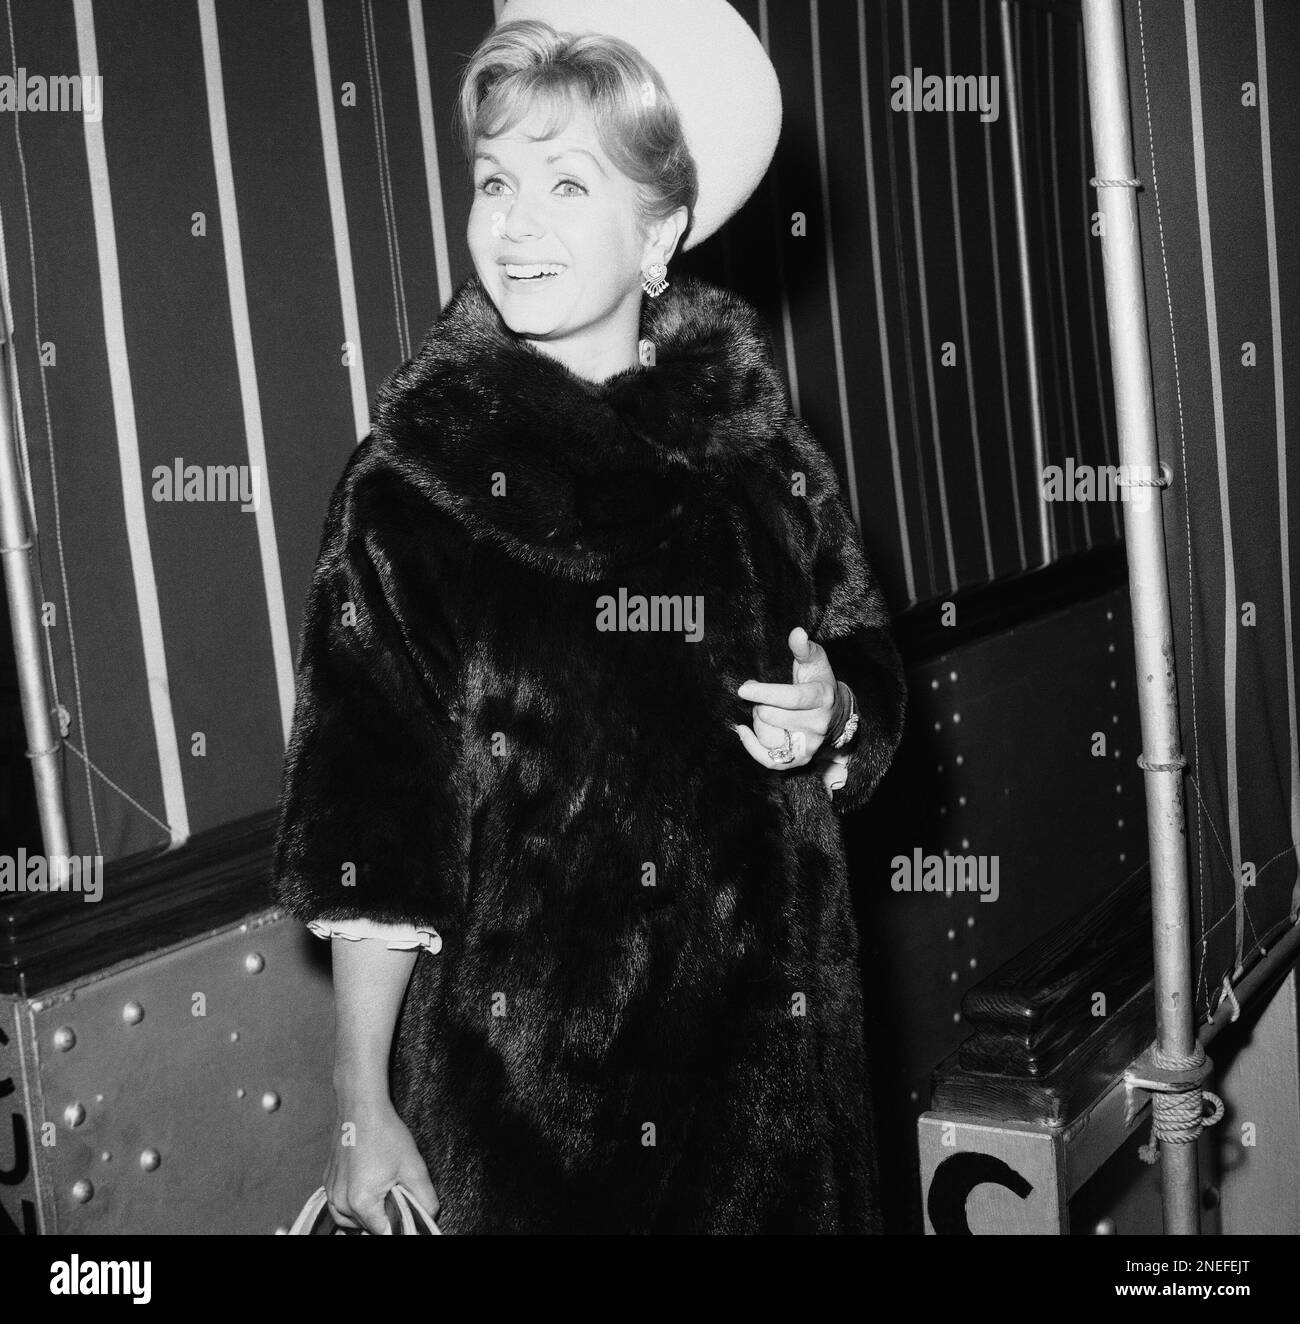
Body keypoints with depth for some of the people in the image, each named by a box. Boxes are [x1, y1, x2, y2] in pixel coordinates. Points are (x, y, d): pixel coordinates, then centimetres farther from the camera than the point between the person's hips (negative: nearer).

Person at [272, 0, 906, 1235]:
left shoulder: (758, 452, 0)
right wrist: (362, 1108, -10)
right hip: (512, 1074, -3)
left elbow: (872, 673, 12)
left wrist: (836, 717, -10)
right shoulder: (412, 482, -9)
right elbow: (365, 833, -9)